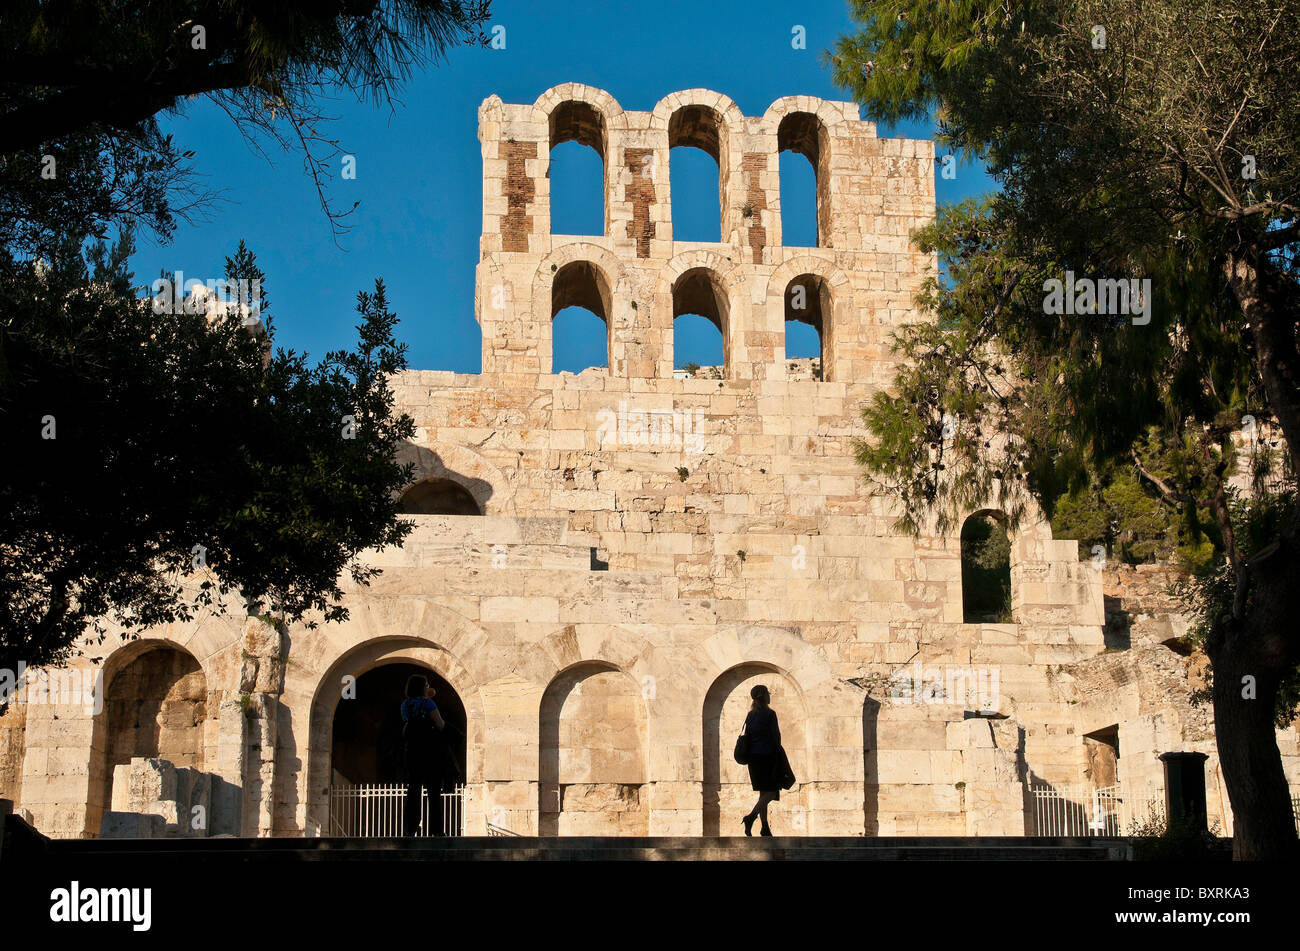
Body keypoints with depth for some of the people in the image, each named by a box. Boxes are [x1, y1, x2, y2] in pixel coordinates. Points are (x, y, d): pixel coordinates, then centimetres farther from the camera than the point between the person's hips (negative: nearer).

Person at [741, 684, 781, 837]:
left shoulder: (750, 715, 8)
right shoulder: (770, 714, -11)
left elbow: (747, 736, 11)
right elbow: (776, 736, -11)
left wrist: (750, 755, 17)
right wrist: (778, 752, 3)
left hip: (754, 757, 7)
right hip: (767, 756, -7)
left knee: (763, 792, 12)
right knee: (771, 792, -4)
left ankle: (765, 827, 11)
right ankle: (751, 816, -21)